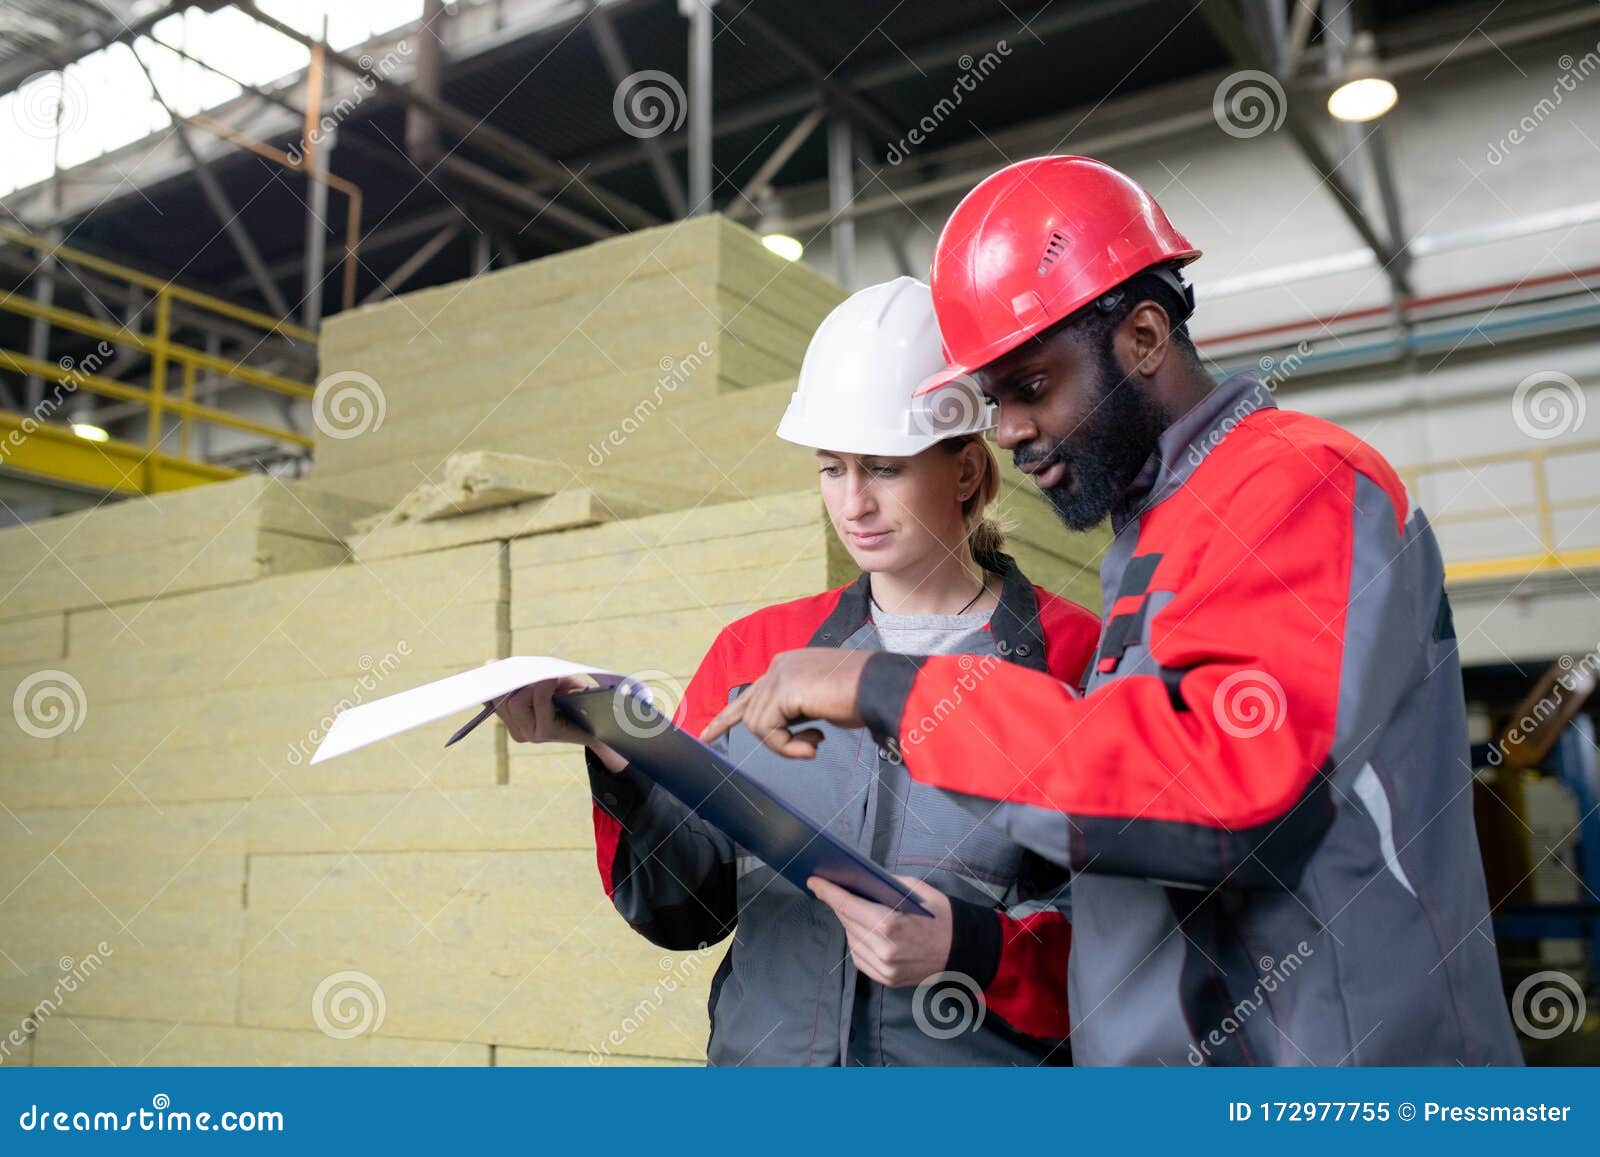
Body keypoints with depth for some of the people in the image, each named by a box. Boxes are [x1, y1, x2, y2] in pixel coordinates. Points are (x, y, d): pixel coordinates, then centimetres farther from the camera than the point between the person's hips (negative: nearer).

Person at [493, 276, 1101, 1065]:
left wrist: (971, 948, -17)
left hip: (986, 1057, -3)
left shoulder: (1076, 657, -1)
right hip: (762, 1047, 3)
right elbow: (686, 904, 5)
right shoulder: (754, 652, 9)